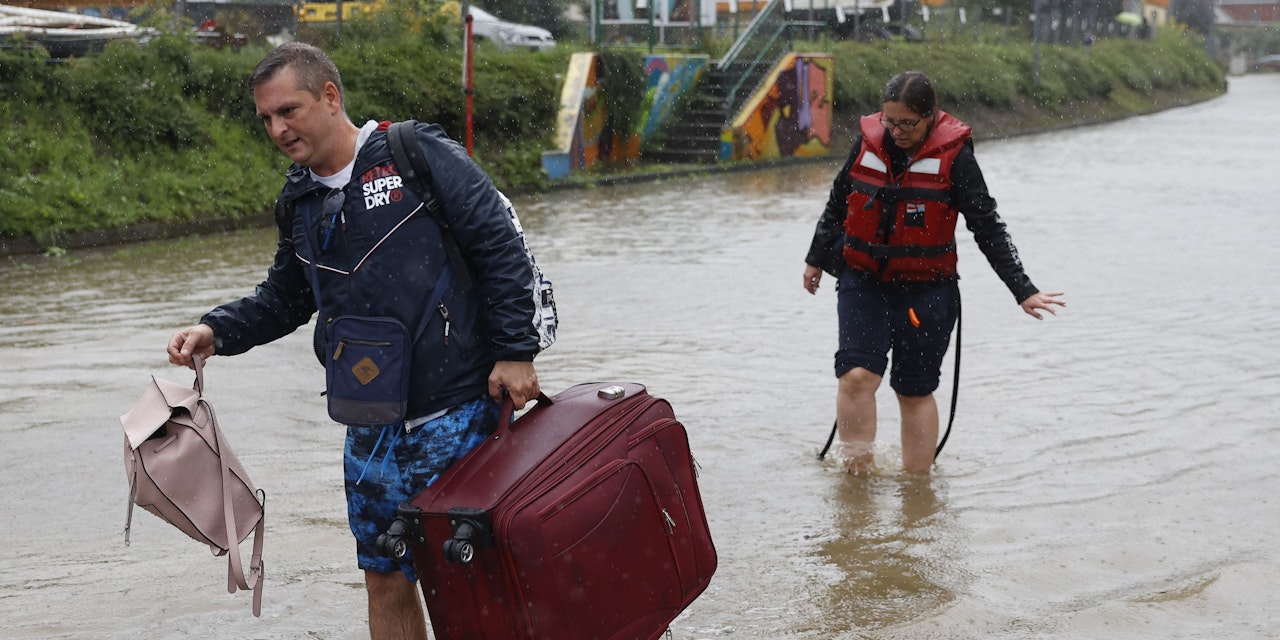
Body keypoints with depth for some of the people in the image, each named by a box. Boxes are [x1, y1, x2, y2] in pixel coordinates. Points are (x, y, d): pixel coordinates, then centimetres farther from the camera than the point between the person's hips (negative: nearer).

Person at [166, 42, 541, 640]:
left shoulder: (420, 155, -8)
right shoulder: (298, 200, 12)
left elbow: (501, 248, -9)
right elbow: (285, 296, 24)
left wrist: (515, 350, -12)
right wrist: (217, 332, 8)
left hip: (458, 414, -6)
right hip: (372, 428, 6)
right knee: (385, 578, 12)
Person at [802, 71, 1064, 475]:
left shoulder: (953, 154, -9)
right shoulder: (869, 141, 0)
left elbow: (988, 228, -5)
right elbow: (837, 204, 16)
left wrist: (1023, 291, -9)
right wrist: (817, 259, 27)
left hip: (925, 291, -2)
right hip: (862, 281, 2)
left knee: (915, 391, 5)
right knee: (856, 374, -14)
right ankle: (856, 475, -2)